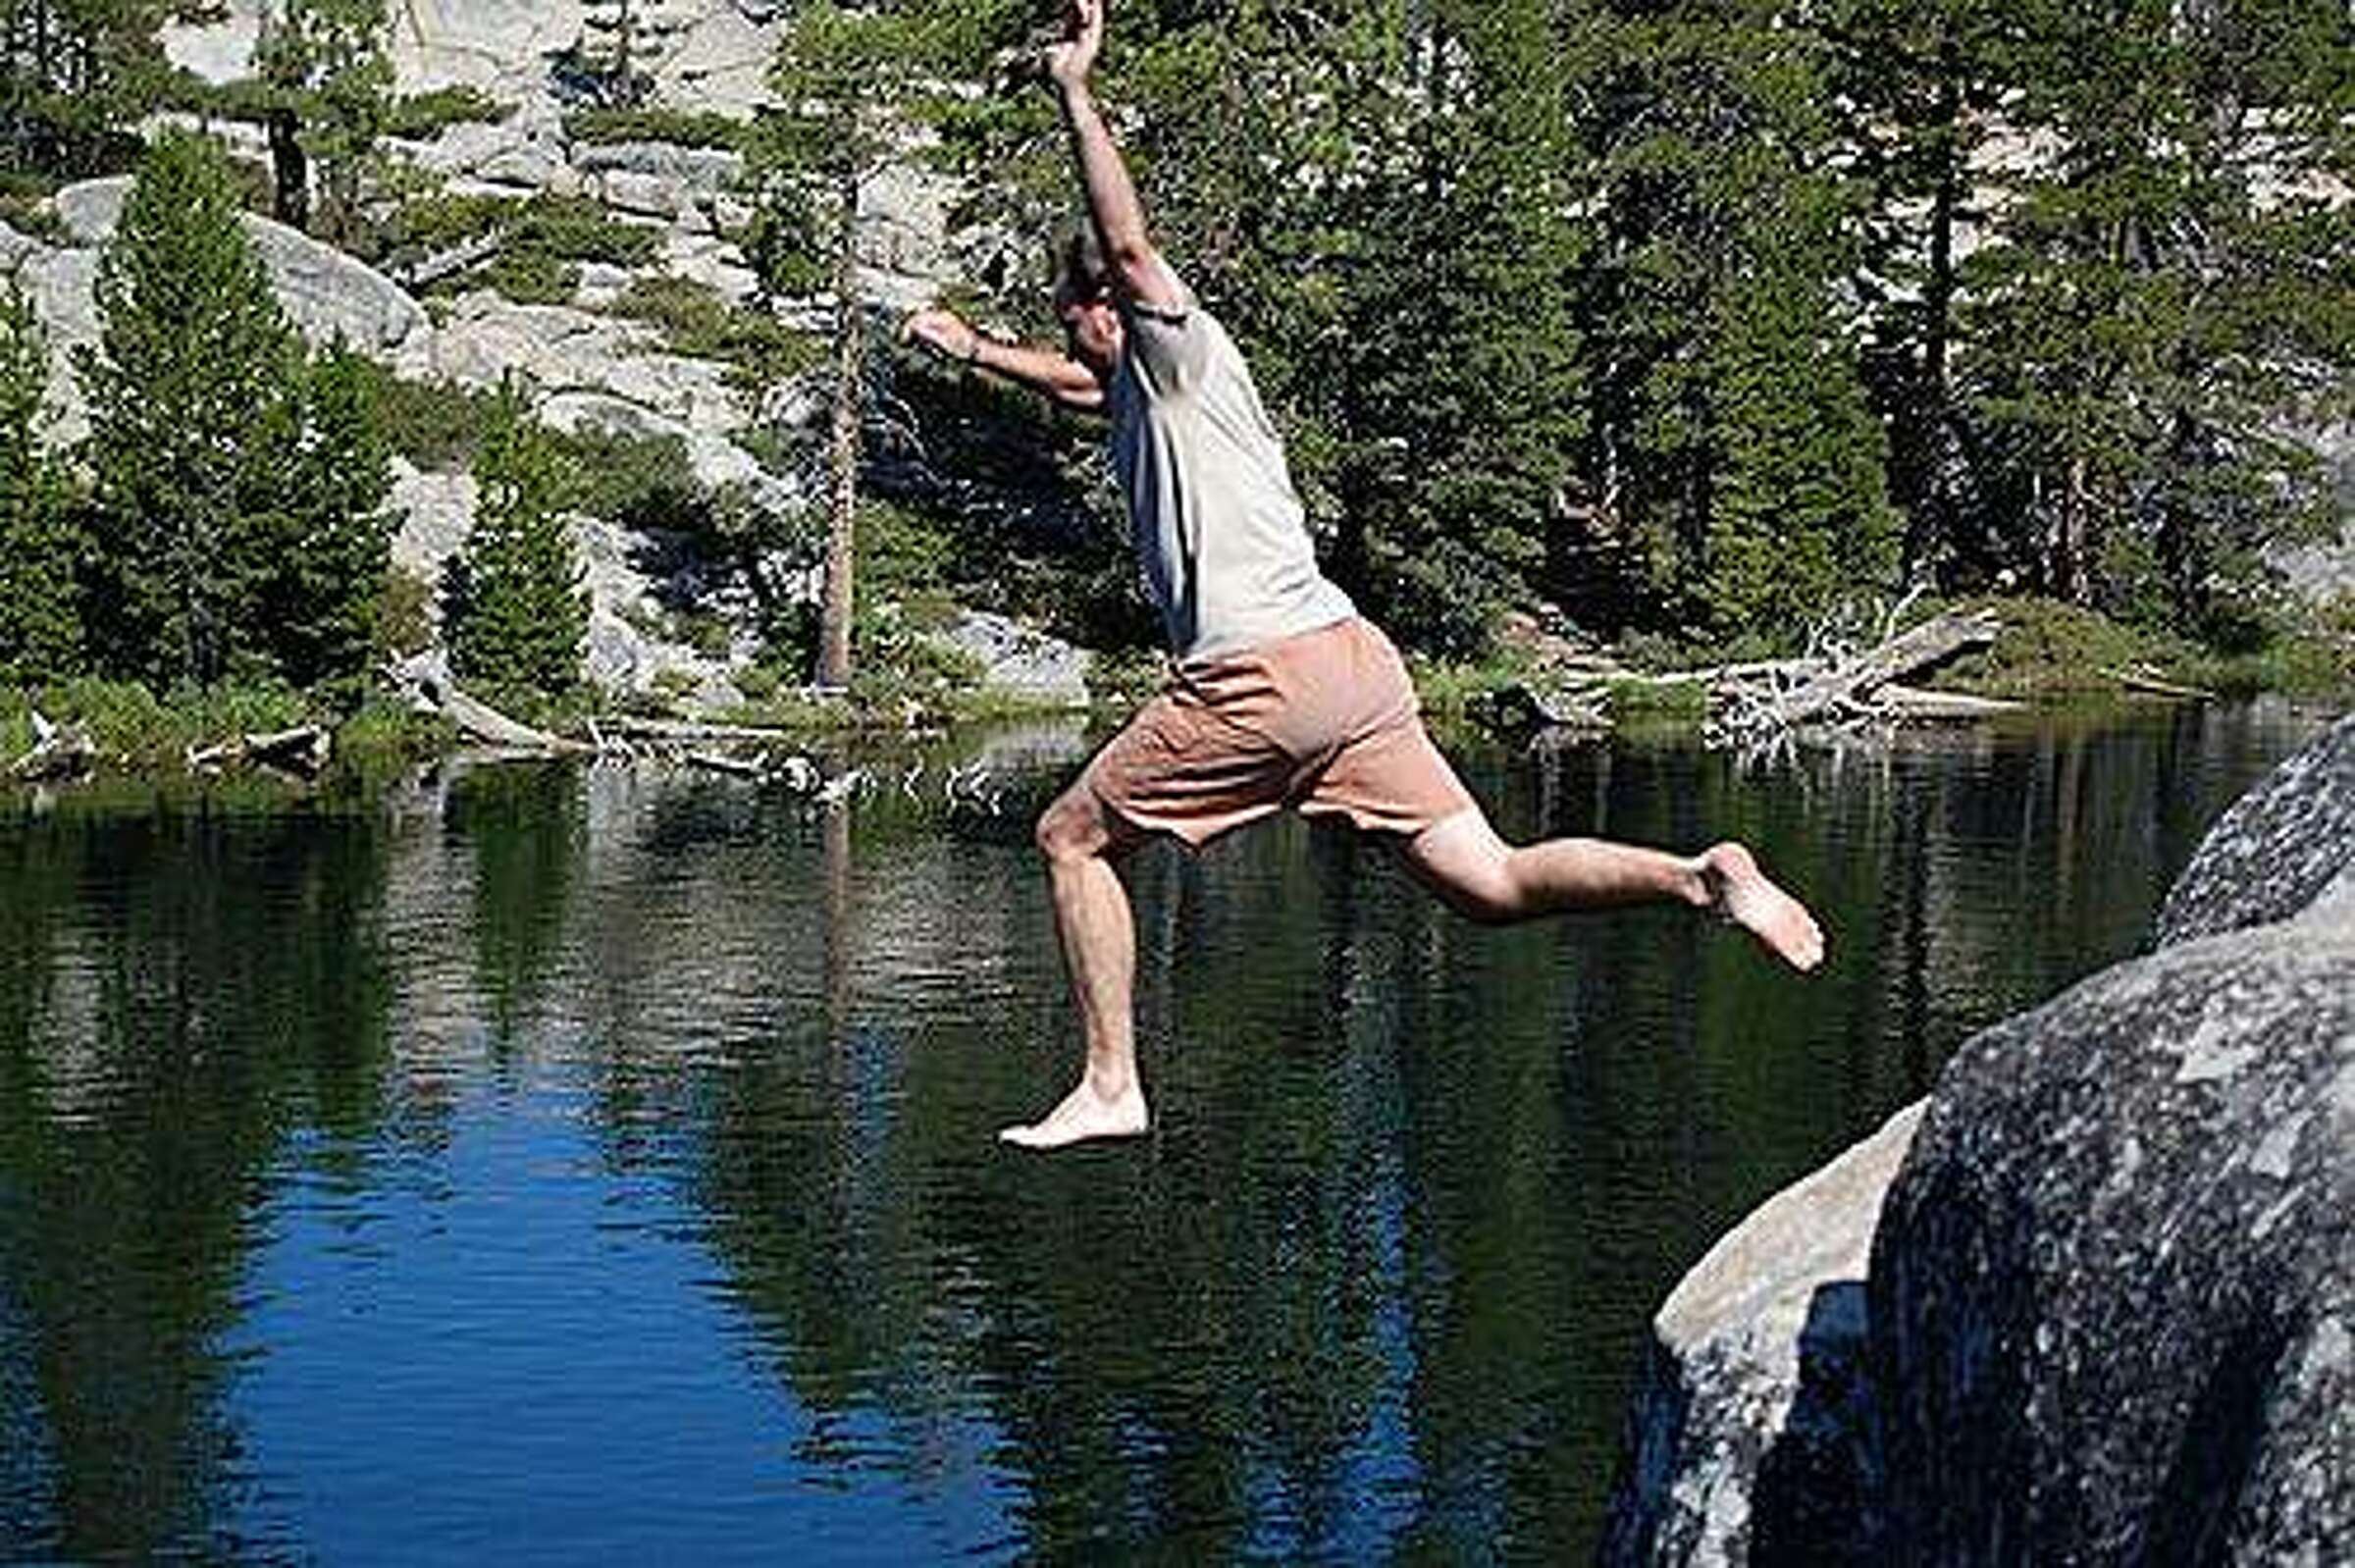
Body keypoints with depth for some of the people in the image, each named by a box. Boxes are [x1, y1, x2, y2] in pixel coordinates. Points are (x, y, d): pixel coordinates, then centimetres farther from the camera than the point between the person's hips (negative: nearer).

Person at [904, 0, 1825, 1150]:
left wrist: (1073, 93, -14)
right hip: (1356, 666, 9)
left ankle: (1109, 1087, 4)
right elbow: (1077, 381, 52)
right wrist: (971, 348, 59)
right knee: (1488, 885, -2)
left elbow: (1127, 244, -14)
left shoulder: (1180, 352, 5)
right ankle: (1701, 875, -20)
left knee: (1071, 839, 8)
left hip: (1259, 675, -9)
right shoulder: (1138, 388, 29)